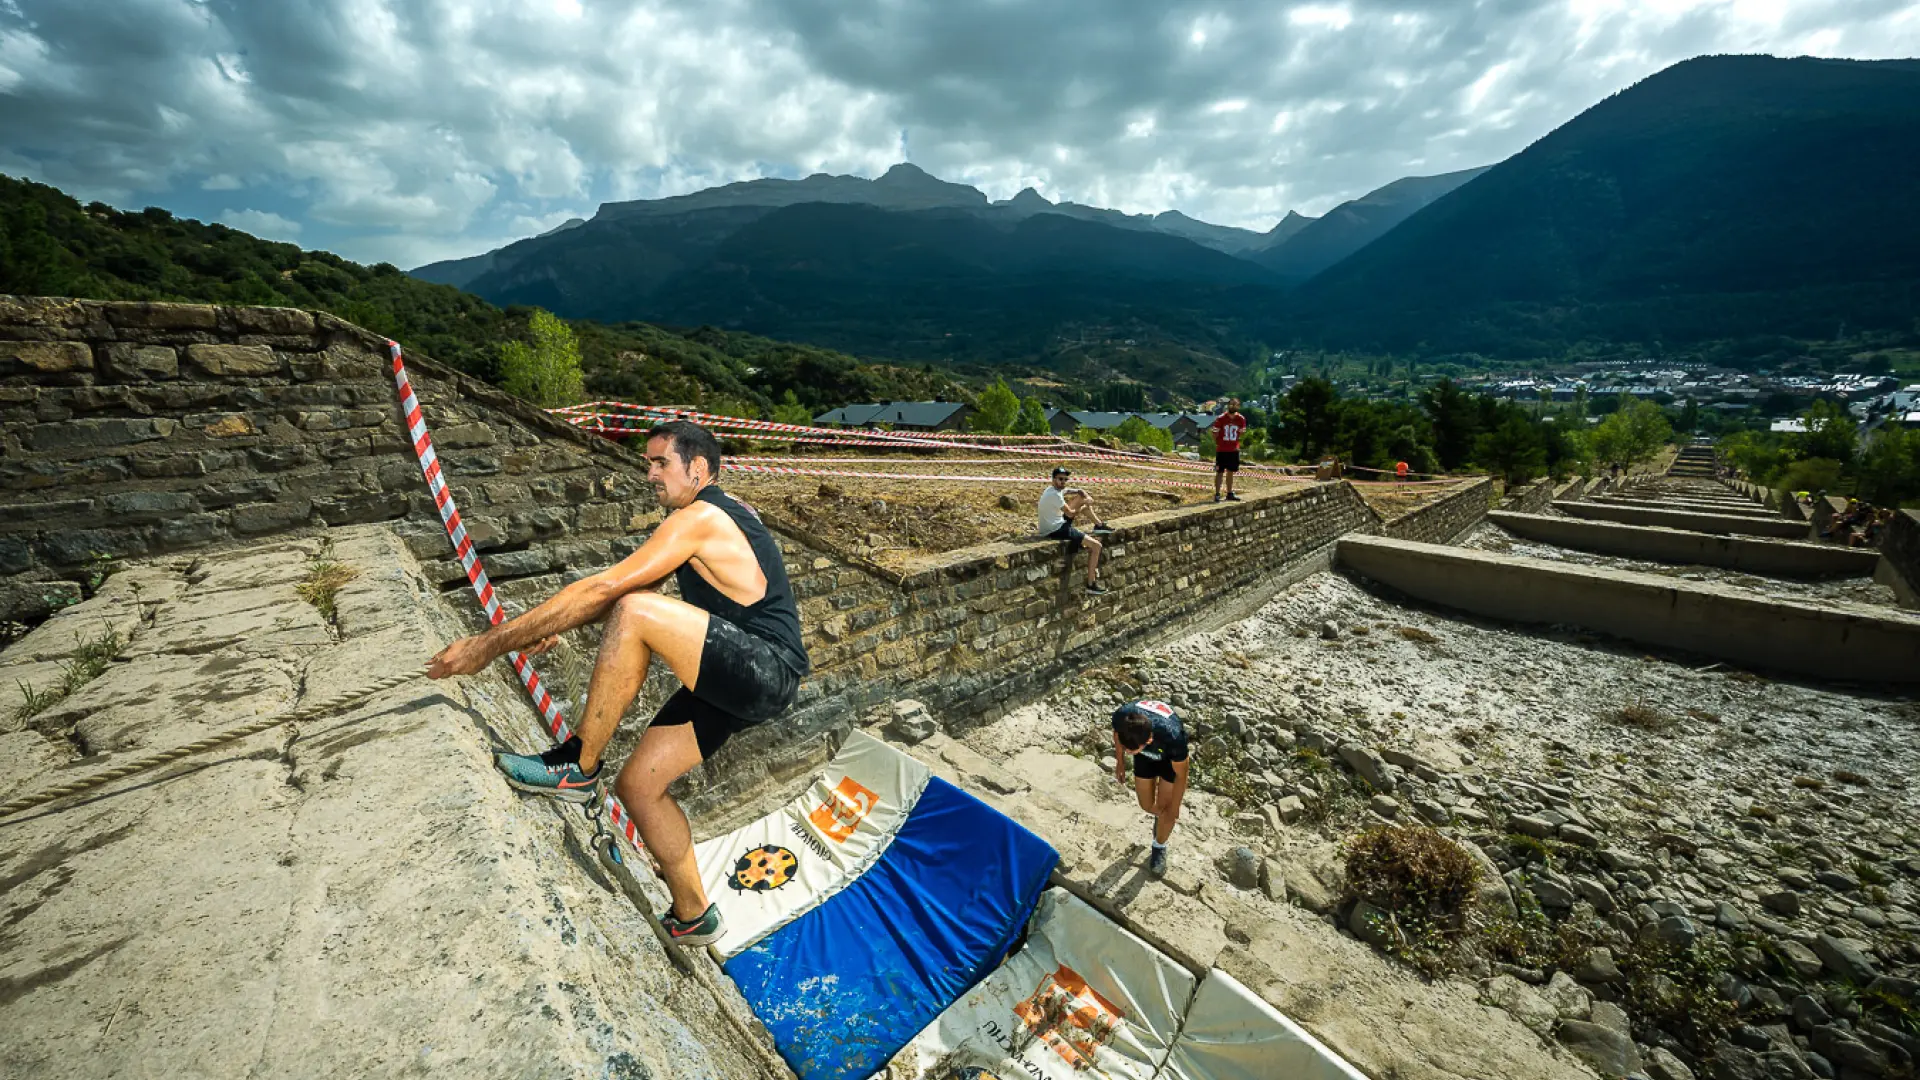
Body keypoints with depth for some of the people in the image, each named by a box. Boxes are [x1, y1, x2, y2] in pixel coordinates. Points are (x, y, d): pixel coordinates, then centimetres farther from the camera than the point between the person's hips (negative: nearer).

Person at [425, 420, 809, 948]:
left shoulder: (701, 517, -13)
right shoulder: (722, 511, 17)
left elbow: (604, 588, -16)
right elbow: (632, 584, 23)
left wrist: (490, 643, -9)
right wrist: (554, 627, 19)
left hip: (767, 671, -10)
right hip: (733, 680, 10)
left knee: (636, 612, -25)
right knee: (638, 785, 12)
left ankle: (577, 767, -5)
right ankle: (692, 918, 28)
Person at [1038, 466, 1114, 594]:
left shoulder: (1058, 489, 6)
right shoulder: (1054, 494, -23)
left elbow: (1078, 491, 14)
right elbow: (1071, 514, -19)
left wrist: (1087, 498, -7)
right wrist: (1083, 506, -1)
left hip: (1059, 523, 10)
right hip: (1055, 530, -10)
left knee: (1081, 498, 13)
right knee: (1096, 546, -8)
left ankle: (1099, 526, 18)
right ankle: (1091, 584, -2)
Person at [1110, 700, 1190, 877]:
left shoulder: (1173, 736, -46)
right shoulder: (1121, 716, -39)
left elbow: (1181, 775, -23)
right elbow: (1117, 732, -10)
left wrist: (1174, 807, -9)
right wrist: (1120, 762, 2)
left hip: (1170, 756, -3)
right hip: (1145, 756, 3)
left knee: (1165, 808, 4)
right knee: (1146, 805, 12)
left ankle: (1159, 848, 34)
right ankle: (1160, 816, 47)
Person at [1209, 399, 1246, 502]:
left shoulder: (1241, 419, 0)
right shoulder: (1220, 418, -10)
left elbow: (1241, 433, 14)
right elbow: (1215, 433, -2)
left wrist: (1237, 444, 9)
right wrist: (1217, 445, -3)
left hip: (1234, 450, 4)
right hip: (1221, 450, -4)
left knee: (1230, 472, 12)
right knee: (1219, 472, -2)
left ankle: (1229, 494, 20)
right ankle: (1217, 494, 3)